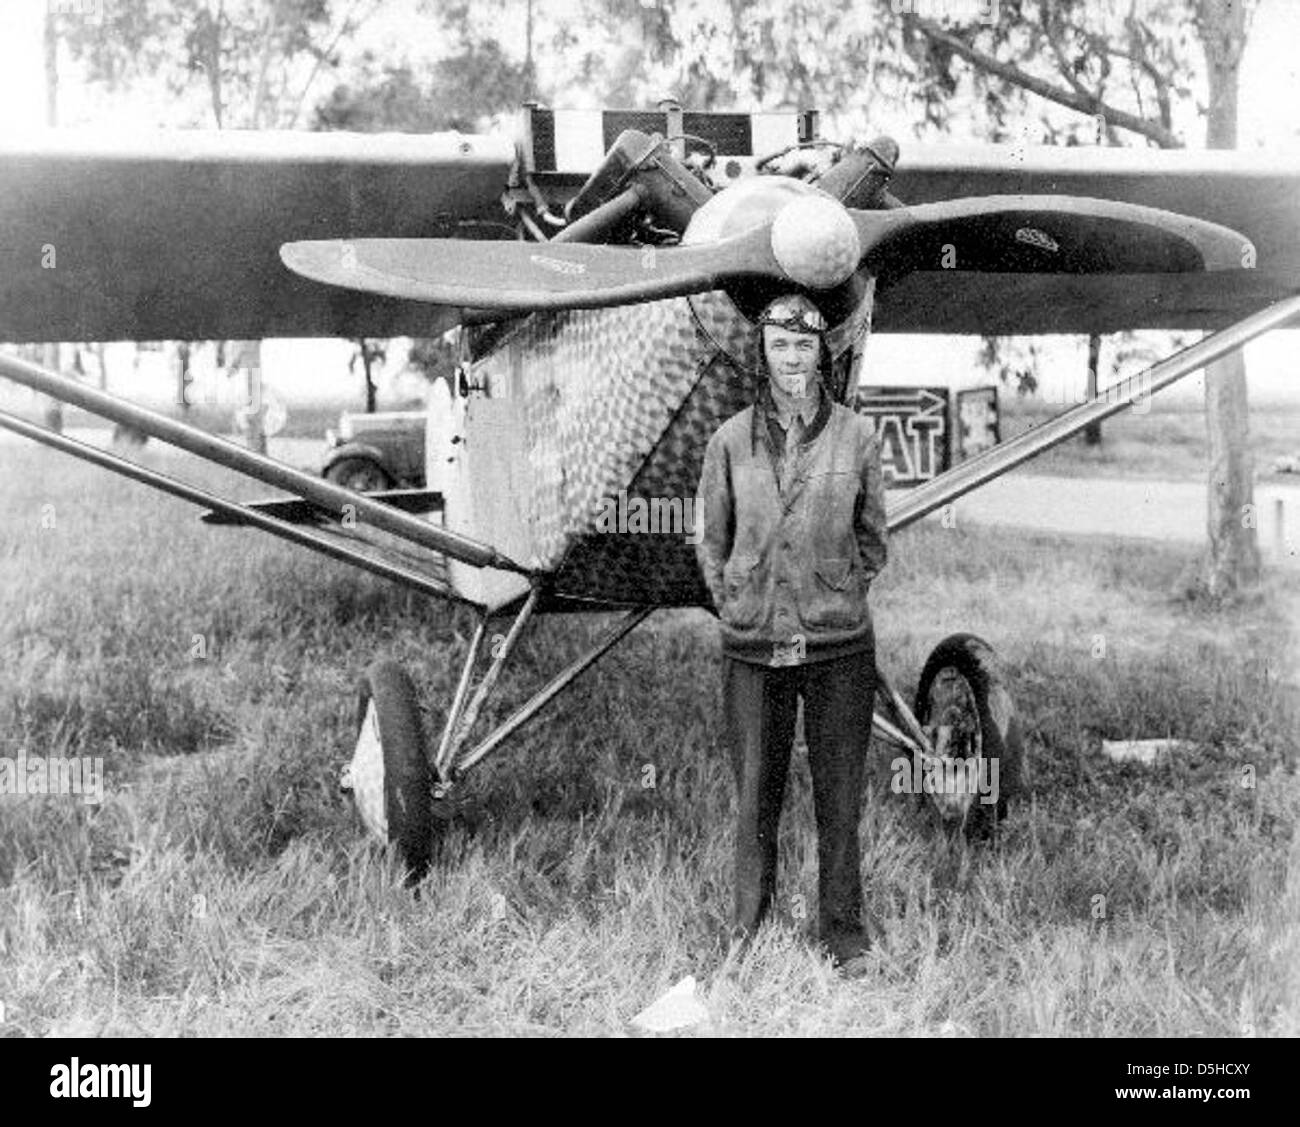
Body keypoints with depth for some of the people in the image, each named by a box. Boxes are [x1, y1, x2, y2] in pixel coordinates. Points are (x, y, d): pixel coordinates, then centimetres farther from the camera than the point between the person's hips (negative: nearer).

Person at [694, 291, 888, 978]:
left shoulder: (856, 437, 1)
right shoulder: (731, 441, 2)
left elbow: (872, 537, 10)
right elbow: (711, 541, 10)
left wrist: (842, 599, 5)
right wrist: (735, 608, 5)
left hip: (839, 644, 0)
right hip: (752, 647, 0)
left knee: (839, 794, 7)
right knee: (755, 794, 8)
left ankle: (843, 934, 21)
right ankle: (749, 937, 21)